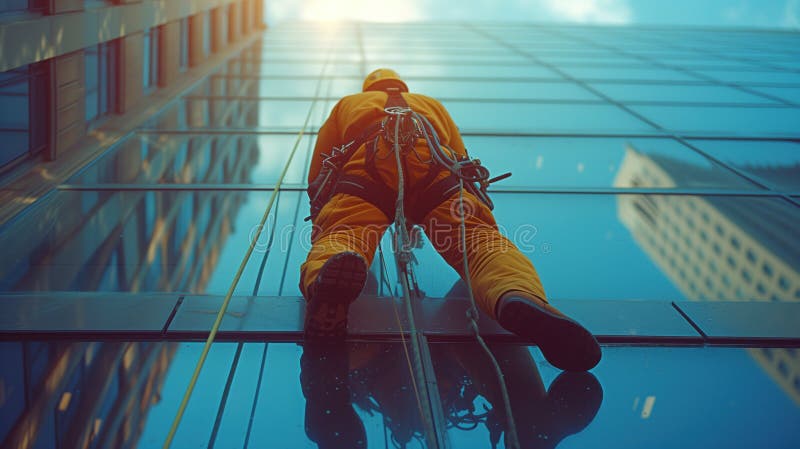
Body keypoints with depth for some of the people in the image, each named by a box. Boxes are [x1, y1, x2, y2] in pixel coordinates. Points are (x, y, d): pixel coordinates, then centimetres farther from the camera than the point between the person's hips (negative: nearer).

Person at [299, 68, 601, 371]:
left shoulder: (347, 104, 42)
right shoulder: (432, 105, 45)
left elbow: (316, 178, 40)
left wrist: (323, 220, 57)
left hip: (366, 164, 0)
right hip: (434, 162, 1)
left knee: (338, 237, -20)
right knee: (478, 239, -17)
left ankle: (329, 278, -60)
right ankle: (519, 296, -53)